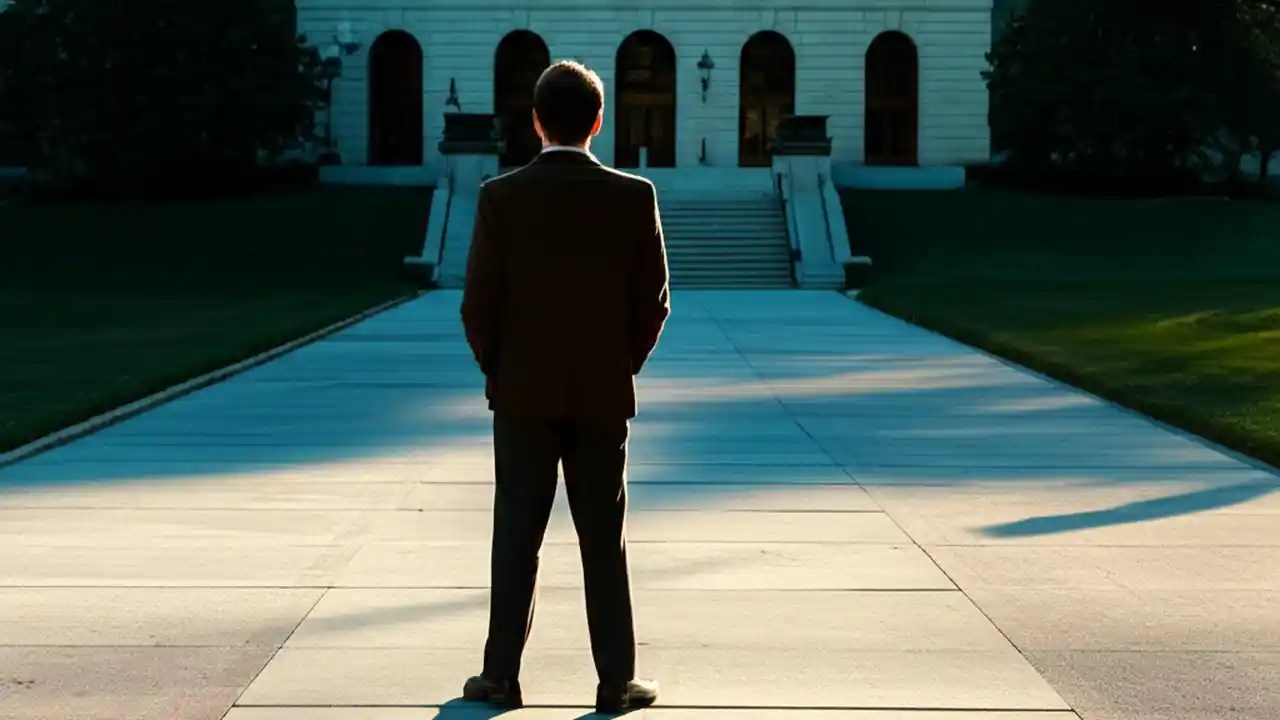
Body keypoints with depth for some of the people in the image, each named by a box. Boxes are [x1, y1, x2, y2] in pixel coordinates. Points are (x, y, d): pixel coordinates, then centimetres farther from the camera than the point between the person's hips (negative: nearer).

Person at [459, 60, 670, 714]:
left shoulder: (500, 197, -8)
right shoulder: (634, 197, -6)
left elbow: (479, 304, -6)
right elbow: (653, 302, -3)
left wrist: (498, 372, 9)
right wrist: (622, 369, 11)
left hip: (523, 395, 0)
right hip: (602, 396, 0)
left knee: (516, 542, 7)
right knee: (605, 545, 7)